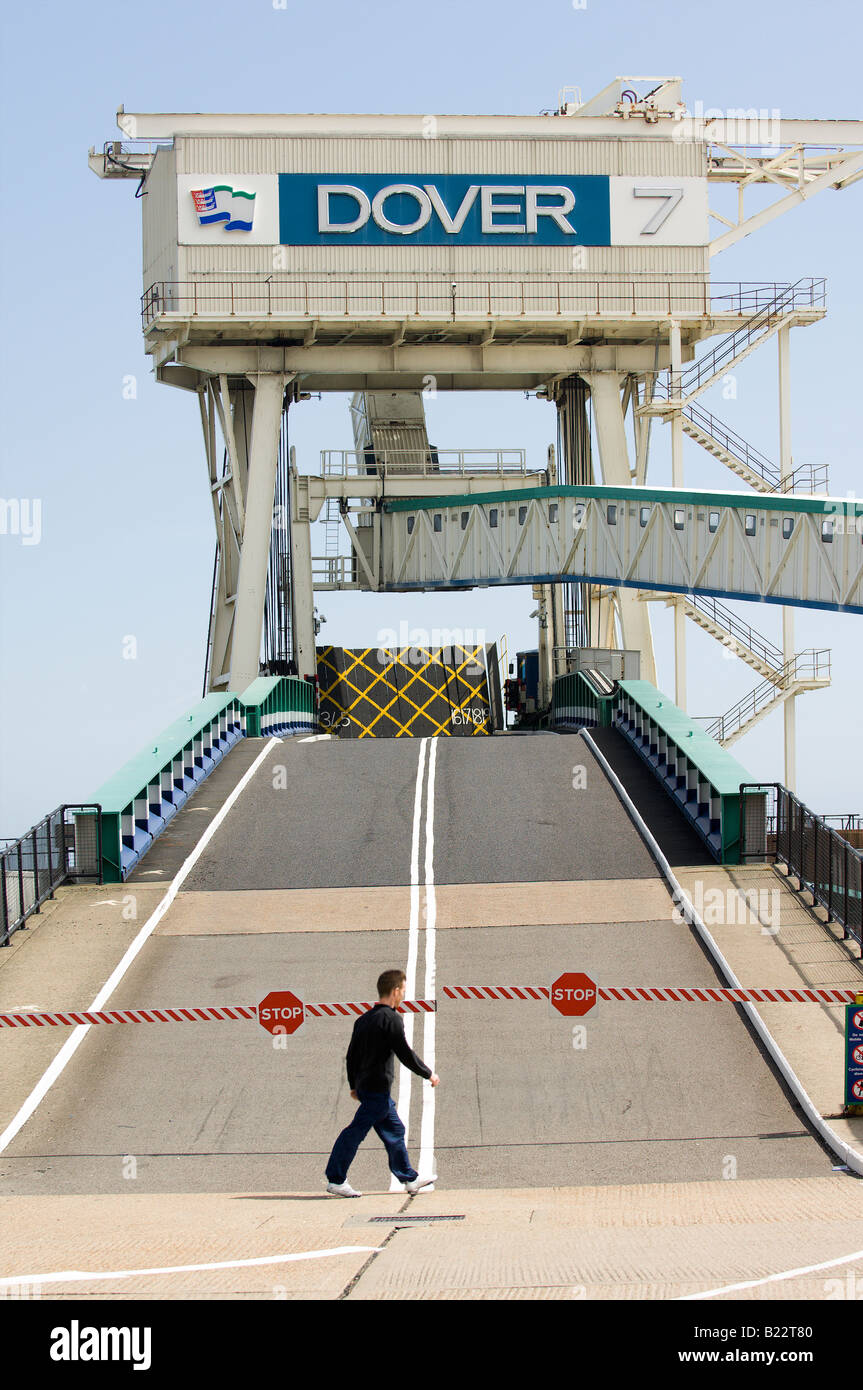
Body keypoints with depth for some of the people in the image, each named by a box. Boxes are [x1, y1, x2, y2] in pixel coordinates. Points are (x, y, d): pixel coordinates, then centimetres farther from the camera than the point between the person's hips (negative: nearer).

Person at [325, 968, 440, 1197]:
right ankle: (336, 1180, -4)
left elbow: (351, 1056, 17)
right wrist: (429, 1074, -3)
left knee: (394, 1130, 16)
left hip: (365, 1085, 9)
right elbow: (405, 1054, -14)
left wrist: (354, 1085, 24)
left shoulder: (364, 1019, 13)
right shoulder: (391, 1019, -13)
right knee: (357, 1131, -6)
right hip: (377, 1088, -9)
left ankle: (410, 1178, 23)